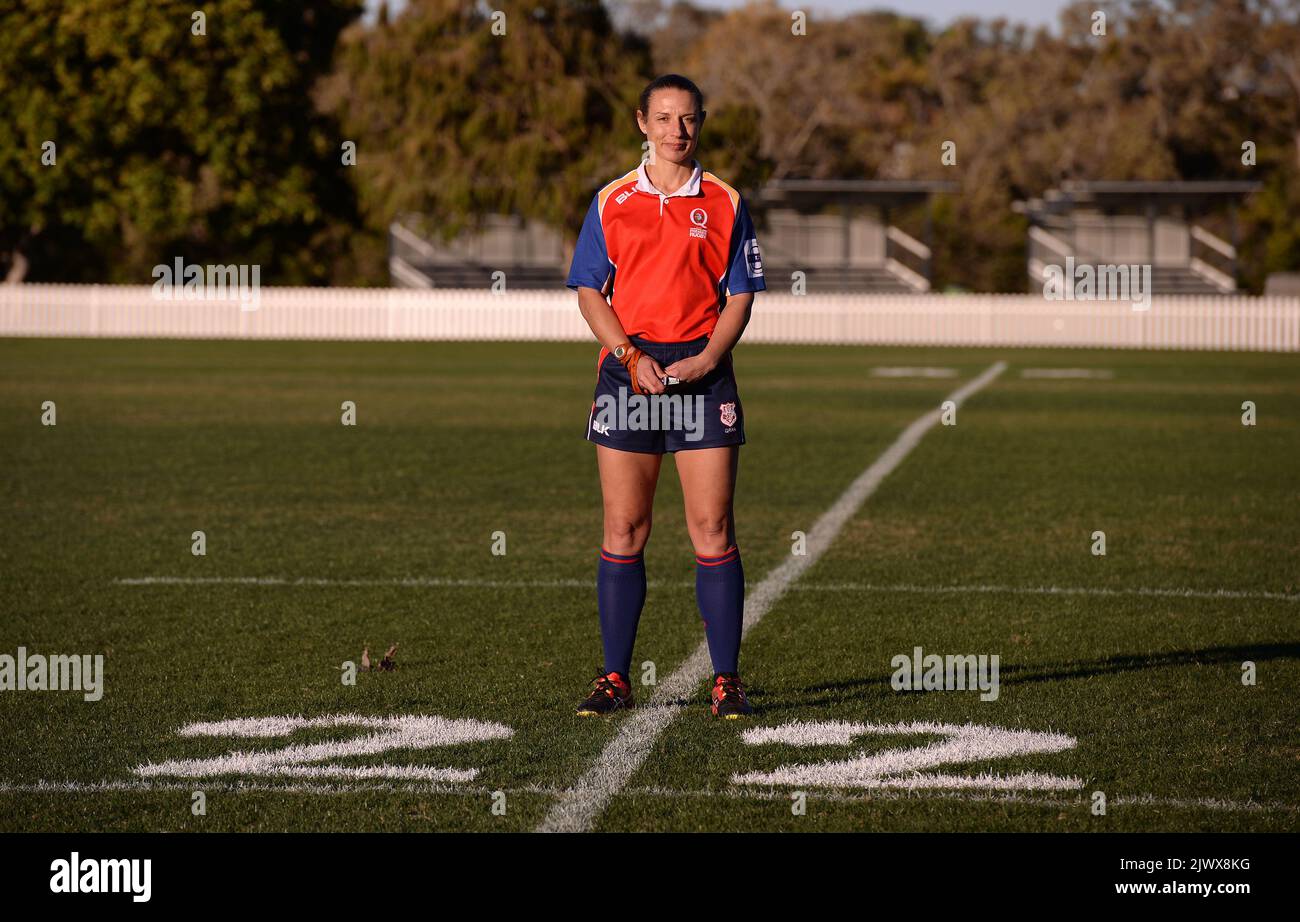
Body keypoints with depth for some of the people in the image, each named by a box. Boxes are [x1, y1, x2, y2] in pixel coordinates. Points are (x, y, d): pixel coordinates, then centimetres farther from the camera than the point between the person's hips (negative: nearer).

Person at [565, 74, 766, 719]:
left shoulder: (724, 204, 7)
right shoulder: (613, 202, 7)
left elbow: (740, 295, 5)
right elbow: (589, 291, 5)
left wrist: (706, 358, -11)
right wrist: (632, 356, -9)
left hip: (702, 370, 0)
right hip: (628, 367, 1)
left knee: (713, 531, -3)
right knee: (623, 530, 1)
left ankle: (726, 680, 1)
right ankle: (615, 678, 7)